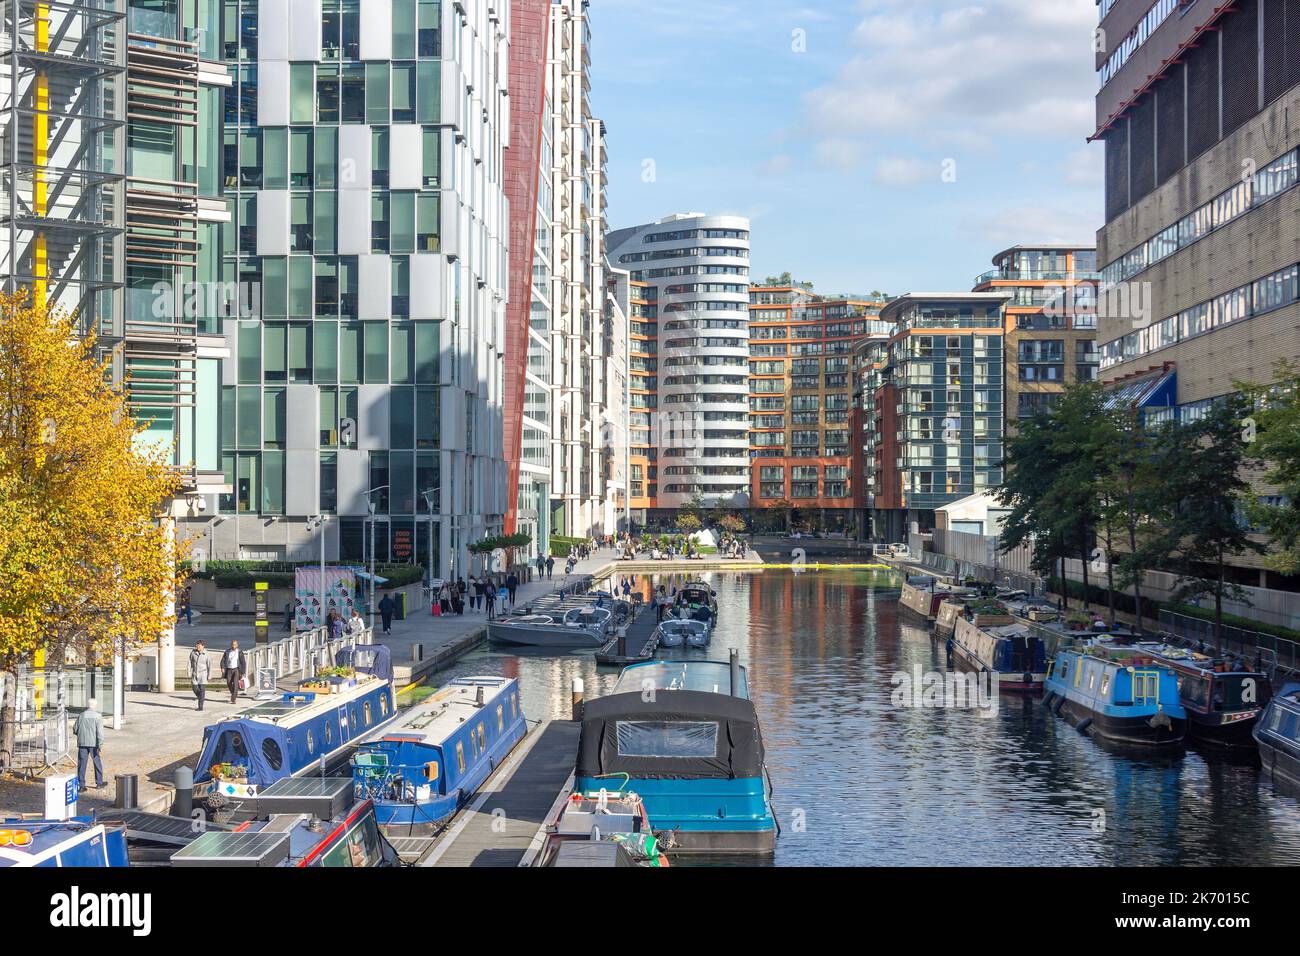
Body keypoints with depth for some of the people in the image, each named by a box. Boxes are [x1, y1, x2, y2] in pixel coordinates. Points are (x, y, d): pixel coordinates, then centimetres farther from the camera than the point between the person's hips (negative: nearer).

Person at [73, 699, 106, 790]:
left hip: (82, 743, 2)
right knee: (97, 763, 11)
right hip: (93, 743, -2)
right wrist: (100, 744, -13)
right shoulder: (97, 716, -5)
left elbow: (75, 729, 8)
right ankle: (99, 783, 18)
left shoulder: (81, 715, 3)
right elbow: (100, 731, -12)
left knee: (82, 764, 4)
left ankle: (81, 784, 2)